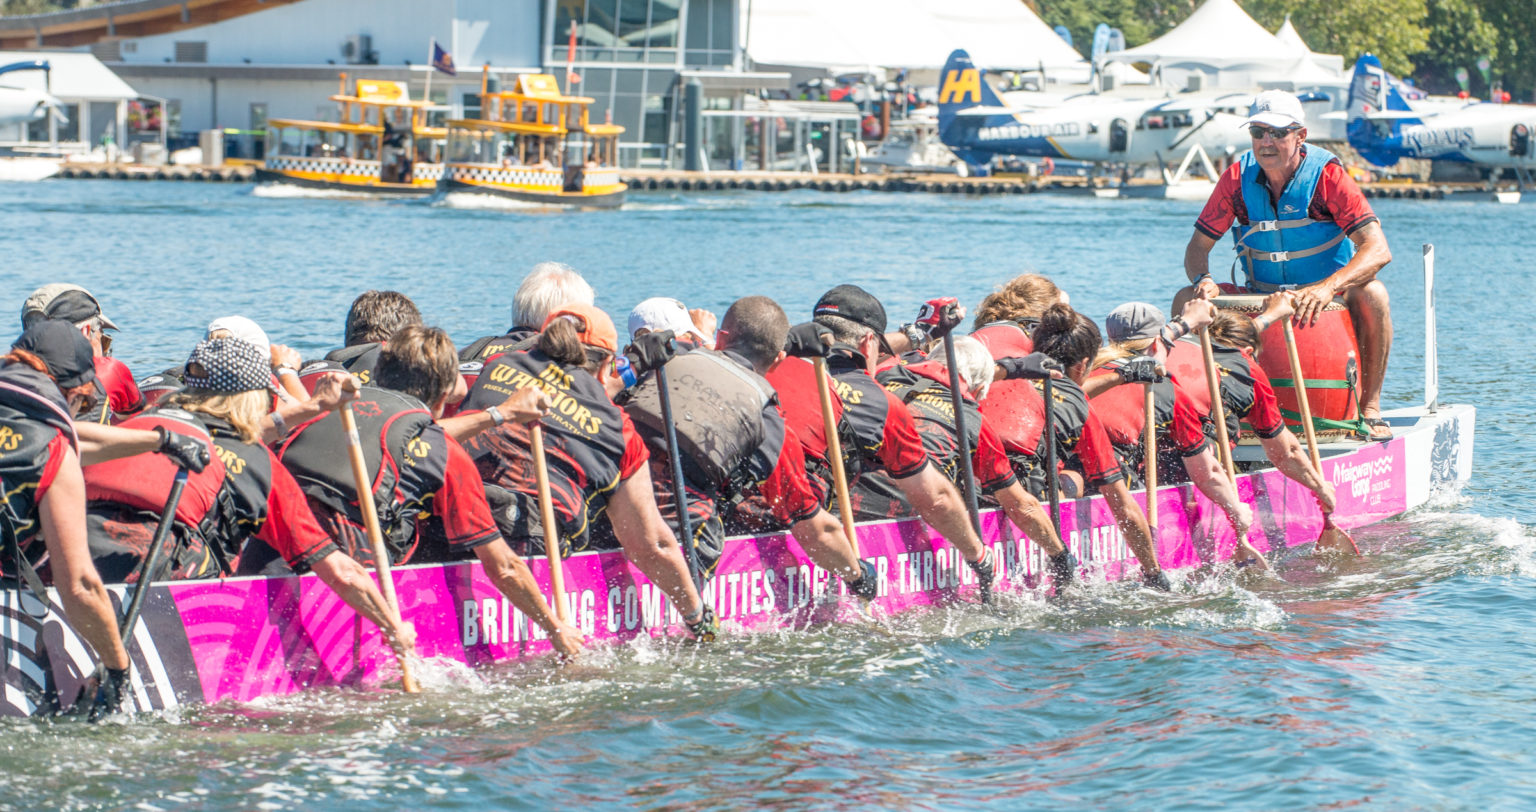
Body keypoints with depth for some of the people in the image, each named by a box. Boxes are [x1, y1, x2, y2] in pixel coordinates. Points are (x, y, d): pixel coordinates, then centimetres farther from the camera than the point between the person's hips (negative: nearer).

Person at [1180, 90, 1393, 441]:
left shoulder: (1326, 175, -18)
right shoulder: (1238, 179, -8)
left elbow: (1378, 250, -27)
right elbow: (1198, 245, -1)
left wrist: (1328, 287, -44)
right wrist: (1202, 280, -26)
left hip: (1330, 299, -3)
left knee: (1371, 295, -34)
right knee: (1187, 301, -17)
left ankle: (1369, 408, -19)